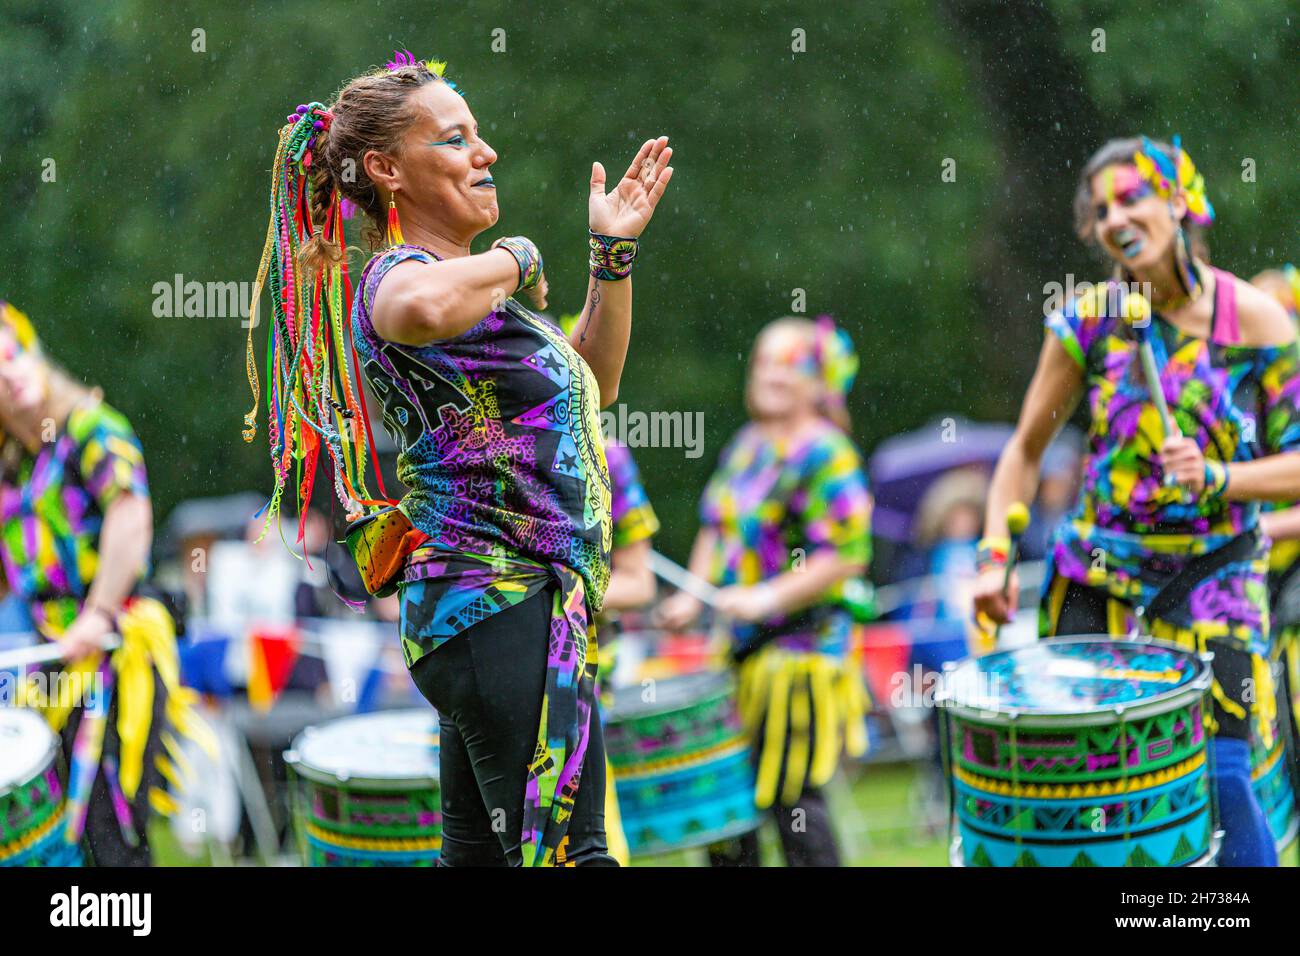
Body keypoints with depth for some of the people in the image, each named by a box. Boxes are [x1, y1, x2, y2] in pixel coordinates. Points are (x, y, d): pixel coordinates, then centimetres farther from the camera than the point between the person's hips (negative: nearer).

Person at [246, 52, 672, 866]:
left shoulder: (475, 280, 20)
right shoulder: (396, 280, -11)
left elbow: (593, 384, 31)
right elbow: (428, 308, -39)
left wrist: (613, 251, 20)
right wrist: (515, 259, -18)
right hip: (502, 602, -10)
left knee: (480, 849, 12)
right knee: (567, 852, -14)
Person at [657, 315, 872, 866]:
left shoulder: (827, 457, -11)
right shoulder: (746, 446, 14)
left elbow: (848, 556, -18)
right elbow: (715, 530, 24)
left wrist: (766, 598, -22)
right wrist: (692, 598, 10)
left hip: (801, 650, -8)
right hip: (737, 645, 8)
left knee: (791, 795, -6)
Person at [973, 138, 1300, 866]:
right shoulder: (1092, 320, -2)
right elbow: (1026, 450, 7)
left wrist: (1215, 478, -22)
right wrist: (996, 555, -3)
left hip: (1214, 570, -2)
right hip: (1099, 565, 2)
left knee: (1221, 773, -12)